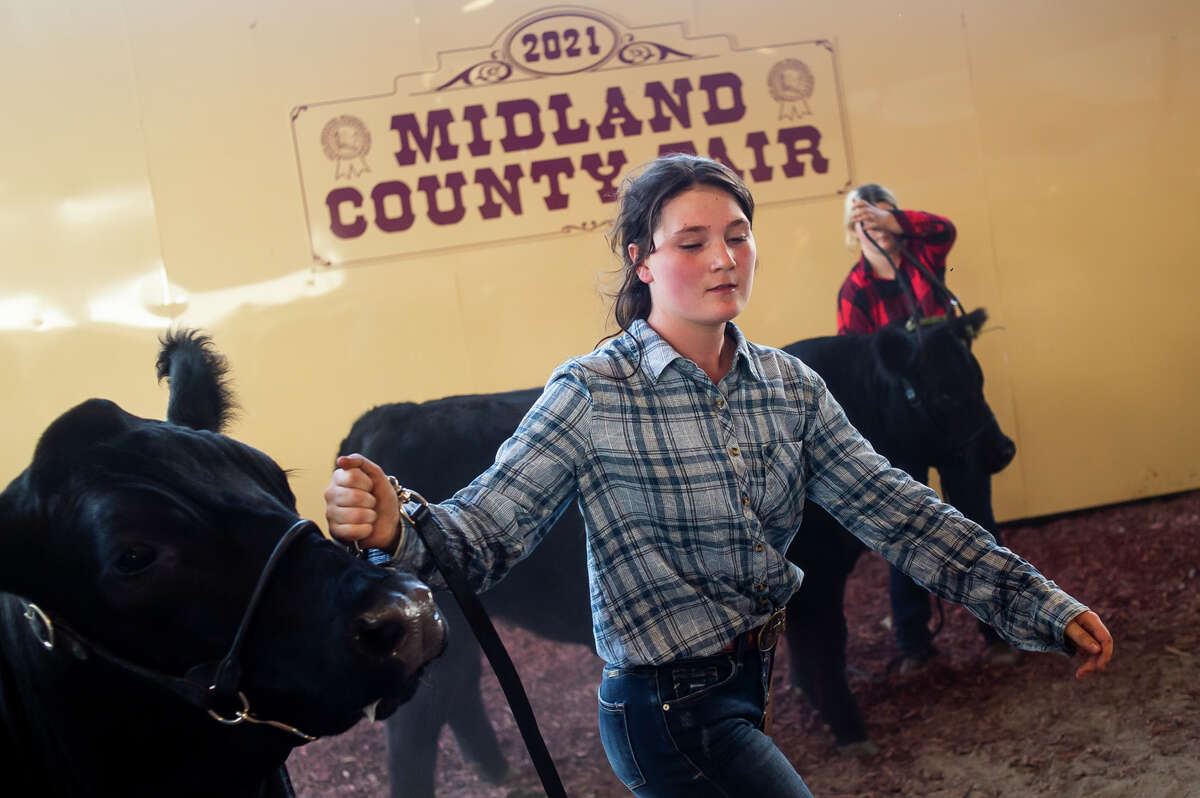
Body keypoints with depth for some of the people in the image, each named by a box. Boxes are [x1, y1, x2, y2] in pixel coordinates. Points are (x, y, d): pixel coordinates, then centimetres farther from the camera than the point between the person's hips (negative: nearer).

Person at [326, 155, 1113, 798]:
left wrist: (1043, 606, -7)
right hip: (671, 710, -6)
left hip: (753, 687, 7)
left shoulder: (791, 386, 0)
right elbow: (485, 528, -22)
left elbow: (897, 510, -2)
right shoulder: (593, 394, -16)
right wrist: (396, 531, -45)